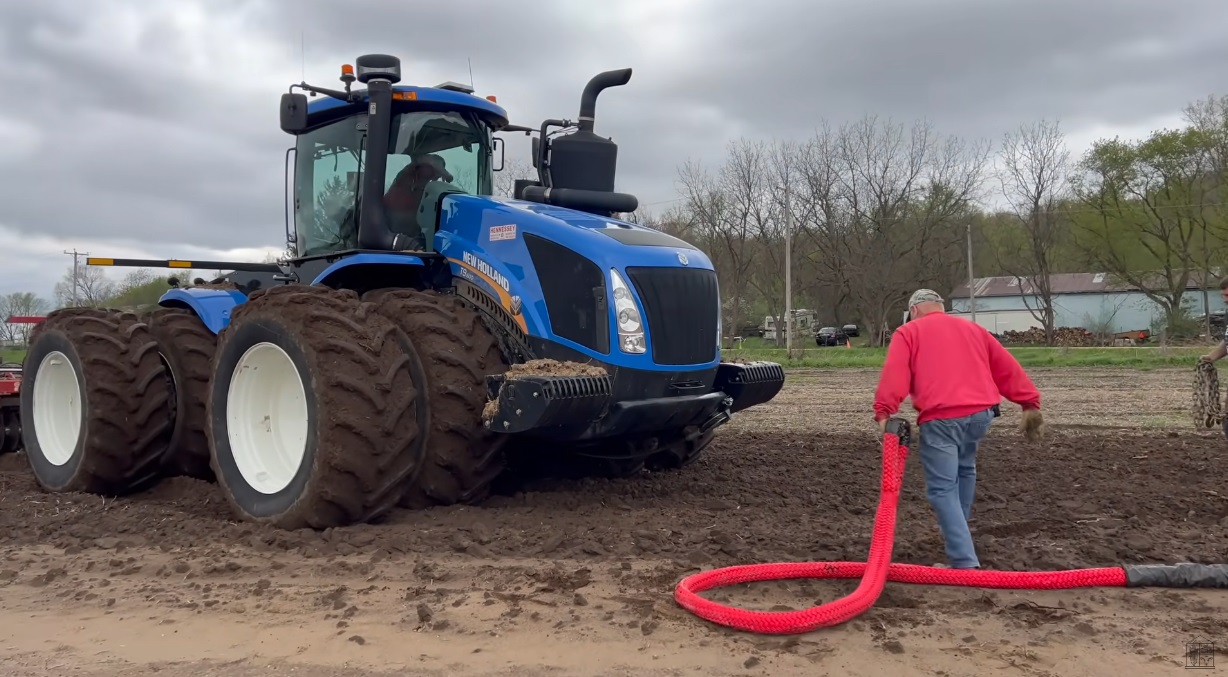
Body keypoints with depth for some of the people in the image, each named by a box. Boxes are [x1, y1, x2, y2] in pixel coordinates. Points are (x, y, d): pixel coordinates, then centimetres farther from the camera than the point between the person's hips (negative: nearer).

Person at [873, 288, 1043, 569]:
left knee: (942, 490, -1)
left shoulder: (908, 332, 11)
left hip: (941, 419, -6)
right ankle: (956, 531, 40)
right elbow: (1007, 367, 23)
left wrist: (884, 411, -14)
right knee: (964, 470, 30)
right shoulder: (973, 329, 27)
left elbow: (894, 373, -6)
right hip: (980, 413, 6)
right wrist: (1030, 401, 22)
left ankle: (965, 562, -8)